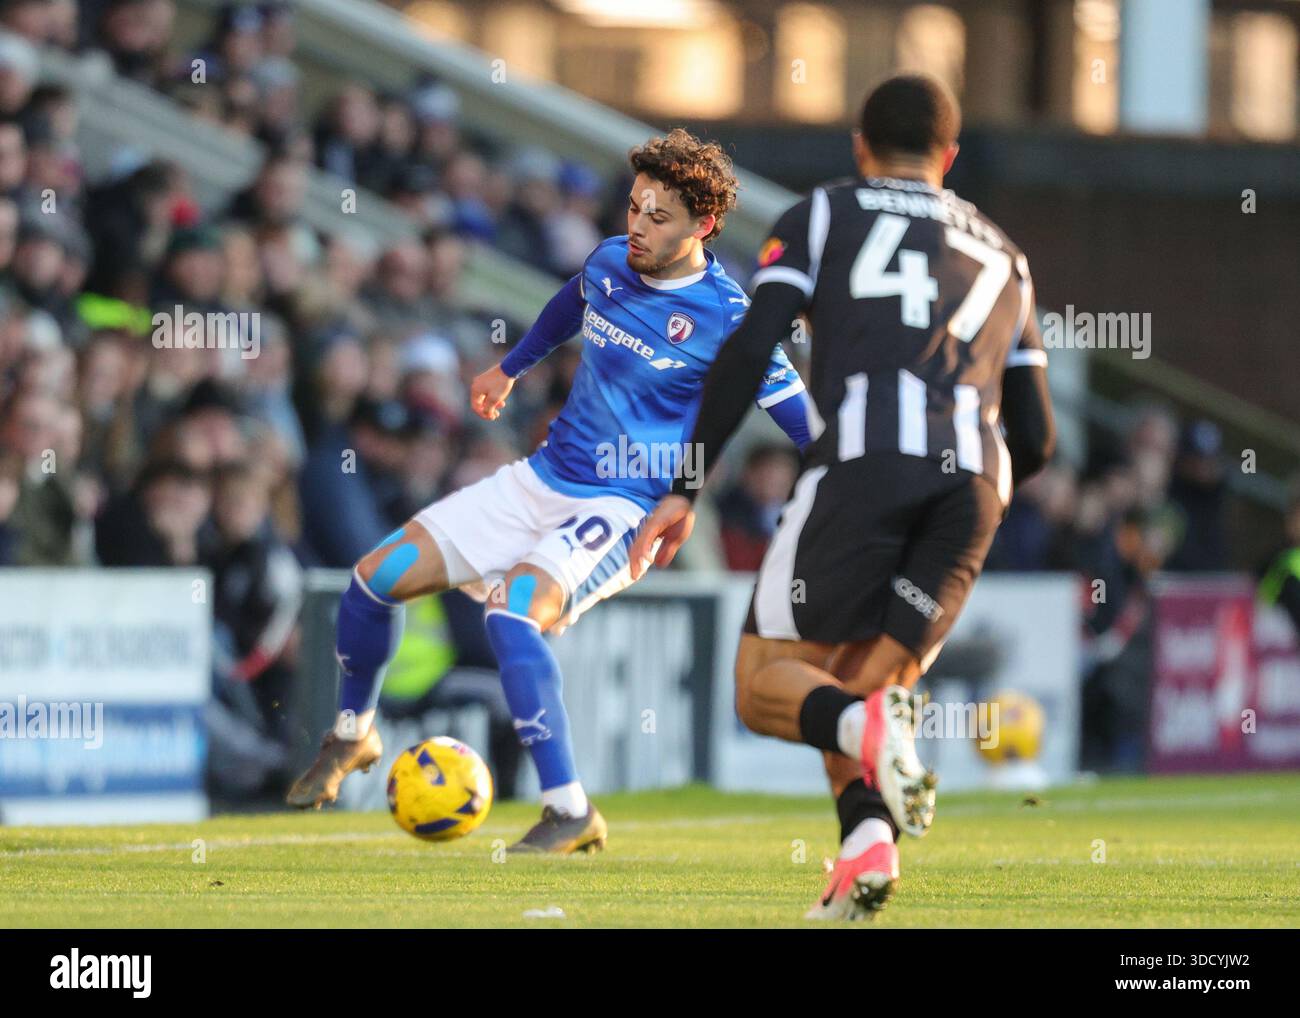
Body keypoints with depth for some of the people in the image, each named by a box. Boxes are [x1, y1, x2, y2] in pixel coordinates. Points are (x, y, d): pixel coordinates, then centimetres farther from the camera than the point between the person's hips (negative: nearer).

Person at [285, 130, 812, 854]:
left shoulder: (726, 318, -16)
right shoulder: (608, 264, 3)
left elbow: (806, 423, -13)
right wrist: (512, 368, 42)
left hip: (624, 507, -7)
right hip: (543, 480, 7)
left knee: (514, 609, -34)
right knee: (379, 576, 1)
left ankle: (572, 813, -27)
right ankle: (353, 737, 28)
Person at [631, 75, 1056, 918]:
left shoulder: (823, 216, 19)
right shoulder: (1003, 256, 31)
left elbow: (749, 352, 4)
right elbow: (1036, 438, 26)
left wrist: (685, 487, 4)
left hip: (863, 464, -4)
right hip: (973, 485, 4)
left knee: (766, 685, 4)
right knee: (855, 694, 13)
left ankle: (870, 727, -32)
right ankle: (869, 846, -19)